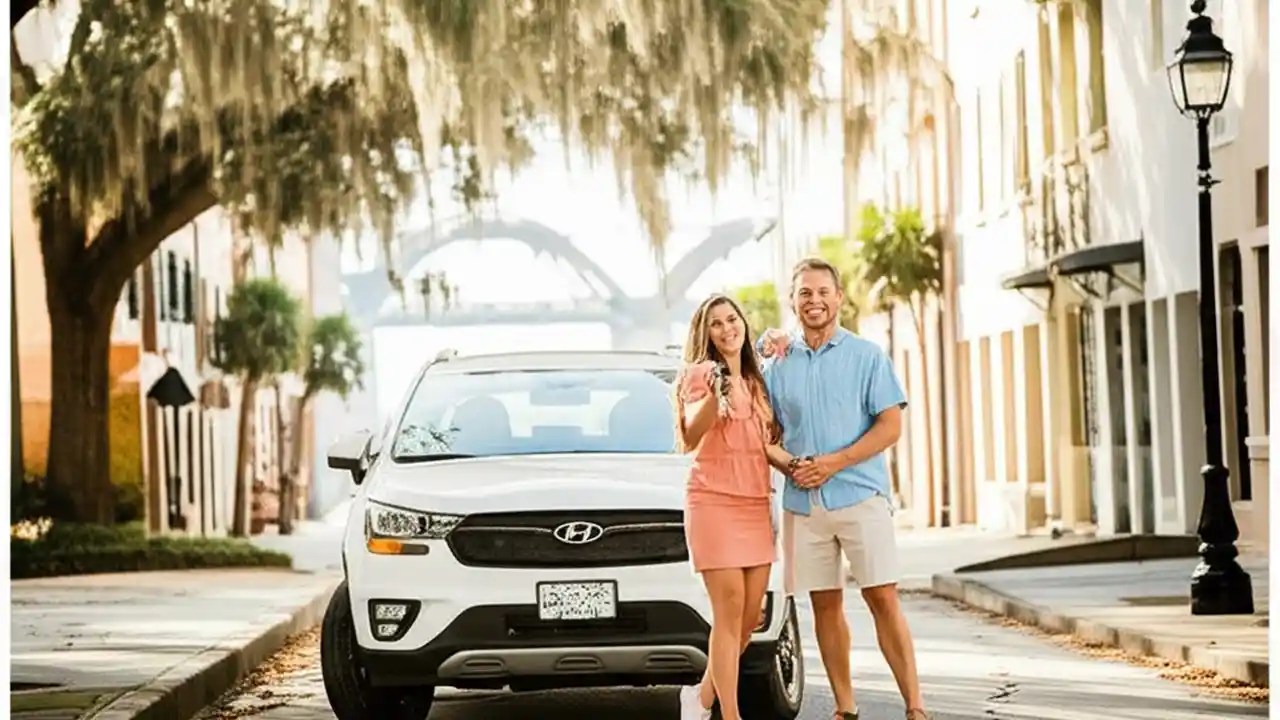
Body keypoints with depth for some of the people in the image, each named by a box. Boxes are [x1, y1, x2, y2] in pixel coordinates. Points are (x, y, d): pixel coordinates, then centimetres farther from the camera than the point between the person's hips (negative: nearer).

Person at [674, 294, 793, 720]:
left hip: (756, 505, 7)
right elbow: (690, 438, -17)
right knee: (730, 611, -11)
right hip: (714, 501, -7)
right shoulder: (699, 374, -3)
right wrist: (714, 397, -35)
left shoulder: (755, 383, 18)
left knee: (752, 615, 4)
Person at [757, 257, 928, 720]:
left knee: (883, 598, -9)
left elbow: (890, 425, -4)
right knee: (825, 604, 5)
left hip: (860, 495, -3)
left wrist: (833, 463, -14)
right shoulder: (777, 362, 11)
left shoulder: (866, 356, 2)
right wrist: (787, 464, -6)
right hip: (802, 502, 4)